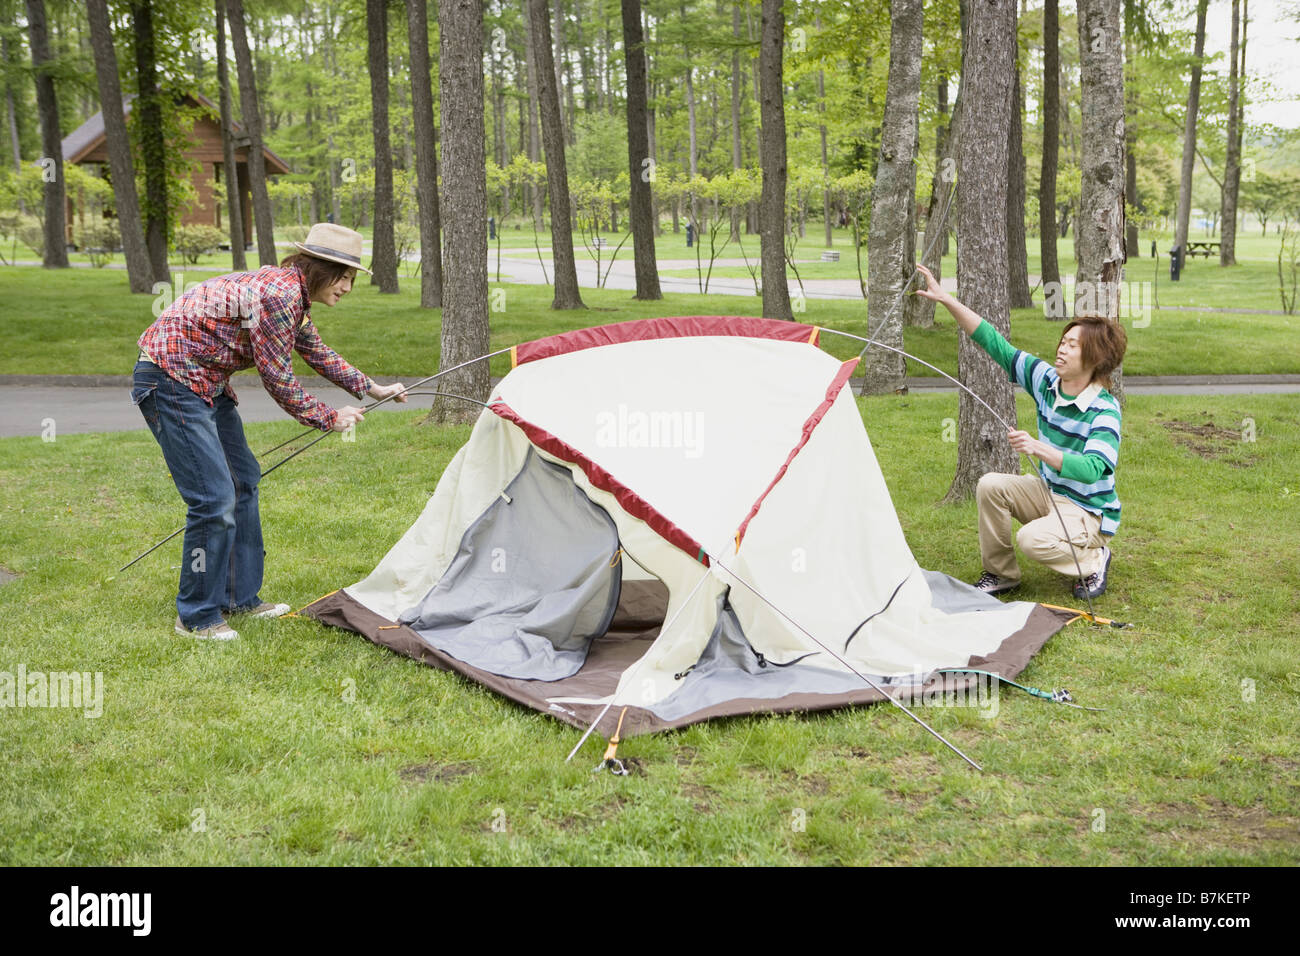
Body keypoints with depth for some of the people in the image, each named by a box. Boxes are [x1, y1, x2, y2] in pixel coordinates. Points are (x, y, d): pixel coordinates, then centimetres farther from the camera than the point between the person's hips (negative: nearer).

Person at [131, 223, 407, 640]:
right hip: (172, 382, -11)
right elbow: (278, 380, -18)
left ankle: (239, 598, 26)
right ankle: (197, 616, 4)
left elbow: (317, 352, 24)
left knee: (242, 482, 15)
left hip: (206, 383, 11)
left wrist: (371, 388, 29)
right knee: (215, 498, -11)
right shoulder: (277, 295, -23)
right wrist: (329, 419, -4)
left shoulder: (291, 293, 8)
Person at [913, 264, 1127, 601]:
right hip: (1048, 493, 7)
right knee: (990, 486, -16)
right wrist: (945, 299, -15)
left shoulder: (1105, 410, -23)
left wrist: (1038, 448, -48)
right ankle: (1000, 574, -1)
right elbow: (996, 345, -9)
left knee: (1032, 539, -32)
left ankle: (1094, 559, -1)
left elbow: (1092, 469, -35)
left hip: (1089, 512, -7)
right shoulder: (1046, 380, -6)